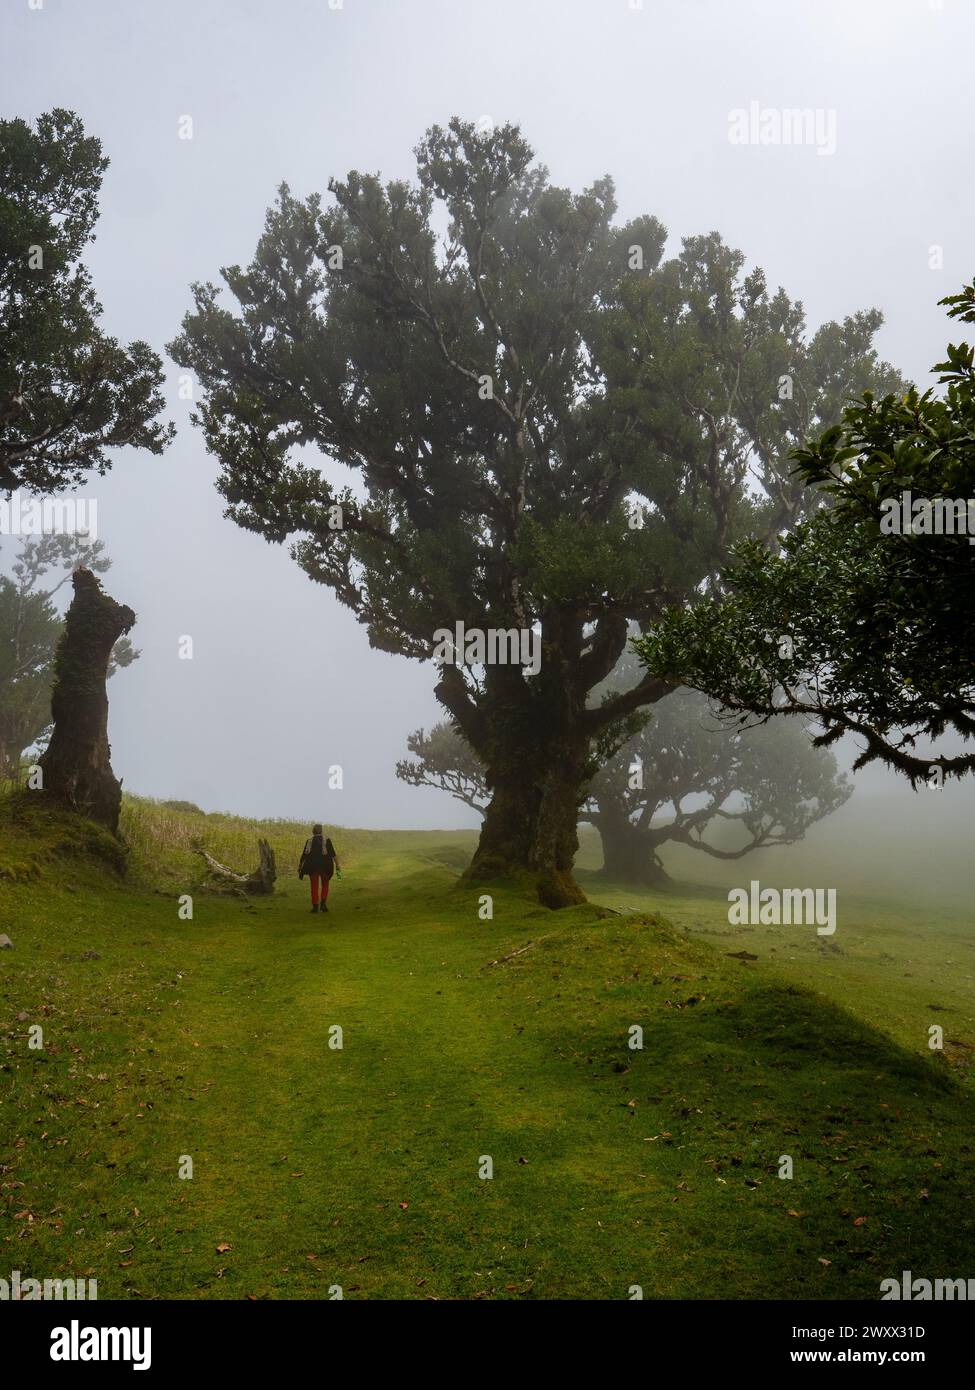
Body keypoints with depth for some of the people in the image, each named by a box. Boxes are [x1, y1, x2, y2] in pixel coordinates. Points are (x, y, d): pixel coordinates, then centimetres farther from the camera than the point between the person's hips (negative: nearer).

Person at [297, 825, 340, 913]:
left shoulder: (309, 841, 9)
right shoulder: (326, 840, 5)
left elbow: (303, 855, 6)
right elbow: (333, 854, -4)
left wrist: (299, 867, 11)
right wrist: (337, 865, -6)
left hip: (312, 866, 1)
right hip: (325, 866, -1)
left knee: (314, 887, 10)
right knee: (325, 885, 16)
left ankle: (315, 906, 5)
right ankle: (323, 903, 0)